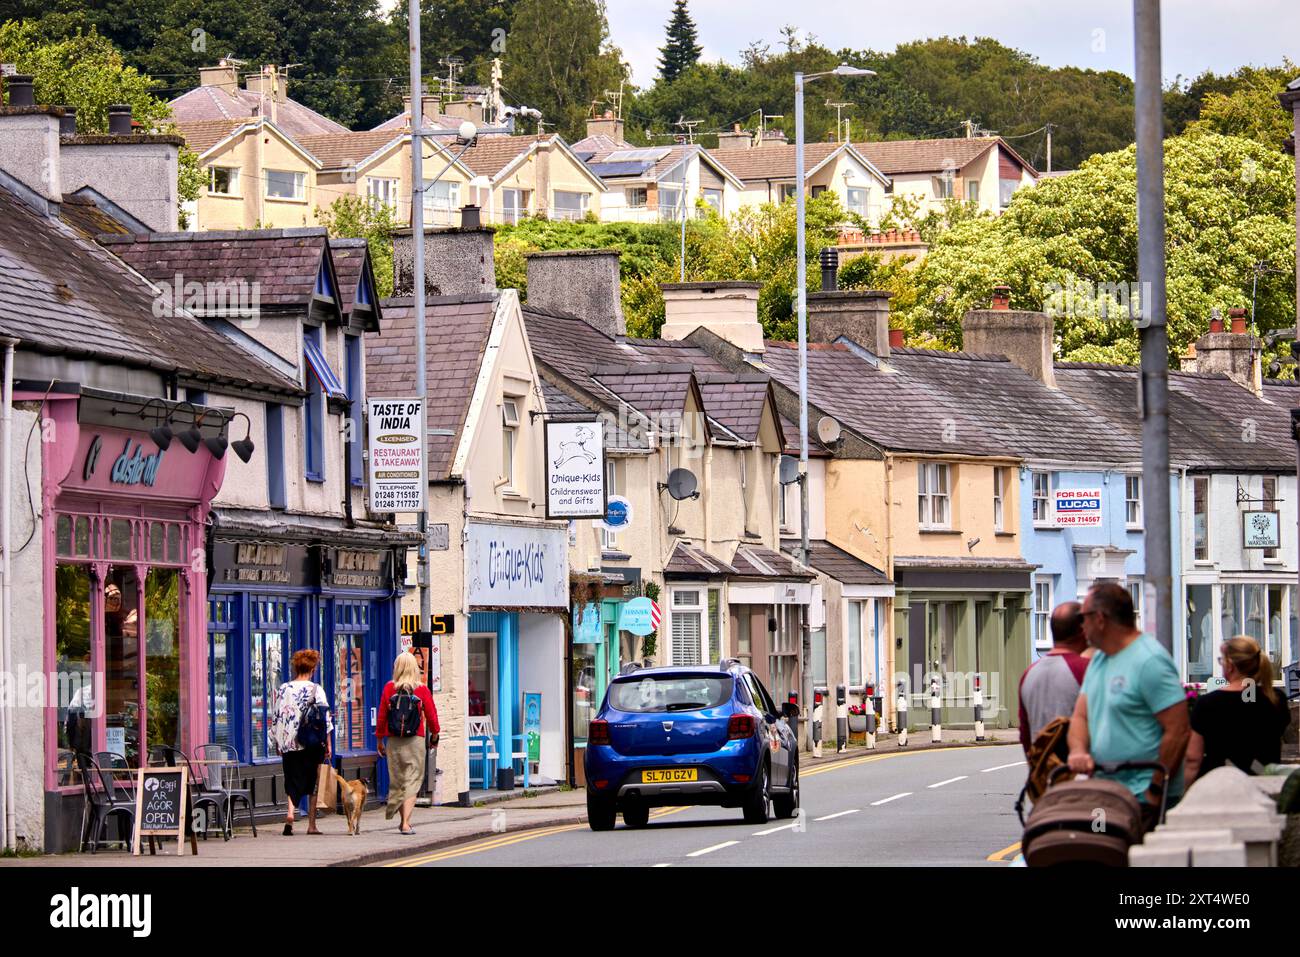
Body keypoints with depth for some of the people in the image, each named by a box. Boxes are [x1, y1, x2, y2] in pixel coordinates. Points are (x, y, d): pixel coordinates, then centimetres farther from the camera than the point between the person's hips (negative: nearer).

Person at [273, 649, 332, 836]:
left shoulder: (284, 689, 2)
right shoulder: (316, 690, -6)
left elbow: (277, 717, 7)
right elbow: (325, 718, -8)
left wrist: (279, 743, 17)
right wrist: (328, 744, -1)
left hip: (289, 744, 2)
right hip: (312, 744, -2)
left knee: (293, 780, 7)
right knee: (313, 782, 9)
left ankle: (290, 813, -20)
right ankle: (311, 824, 11)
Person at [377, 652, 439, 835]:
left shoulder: (389, 688, -2)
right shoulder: (422, 690, -5)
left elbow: (382, 715, 2)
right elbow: (431, 715, 0)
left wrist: (380, 739, 13)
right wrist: (434, 734, 17)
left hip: (394, 740, 2)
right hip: (416, 740, -2)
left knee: (397, 781, 13)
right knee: (412, 782, 0)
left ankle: (404, 821, 20)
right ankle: (406, 823, -10)